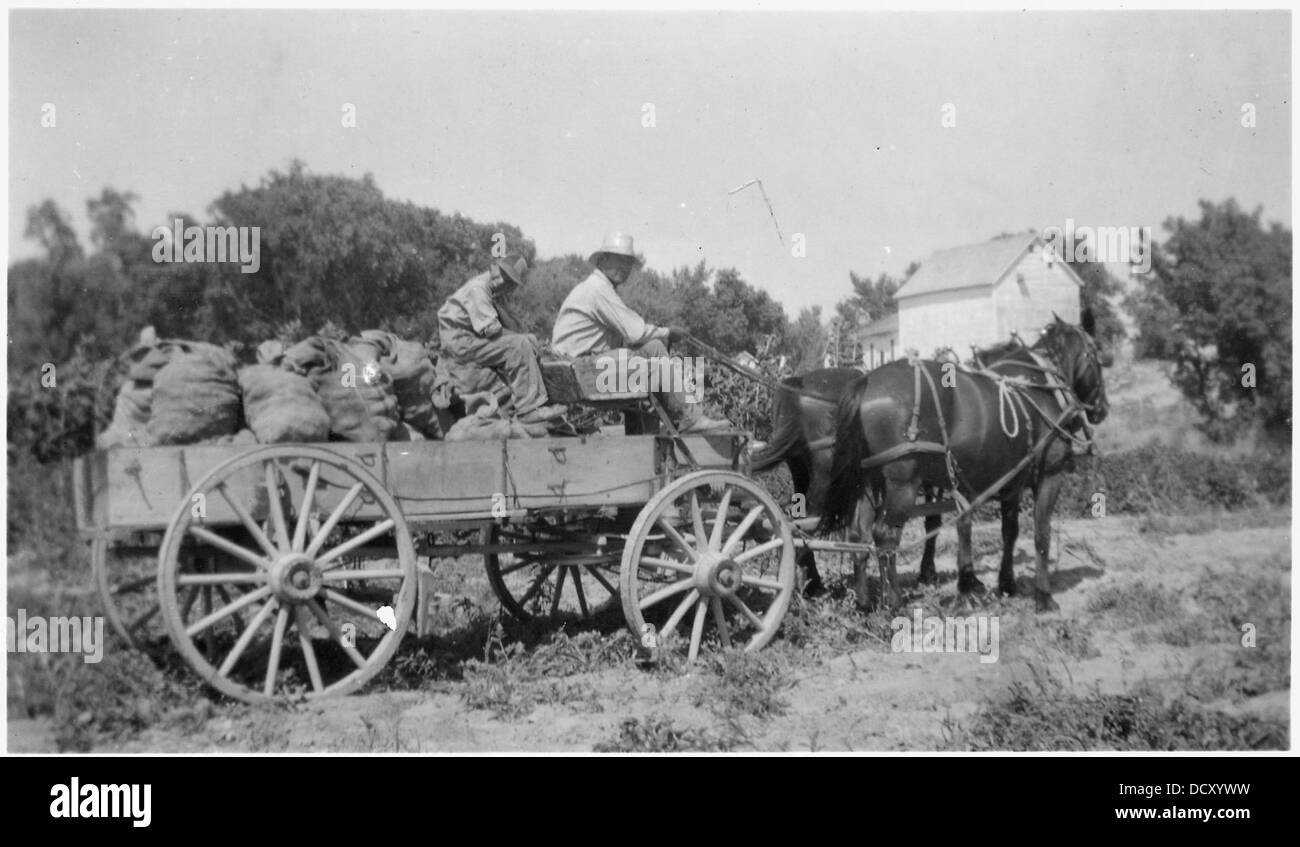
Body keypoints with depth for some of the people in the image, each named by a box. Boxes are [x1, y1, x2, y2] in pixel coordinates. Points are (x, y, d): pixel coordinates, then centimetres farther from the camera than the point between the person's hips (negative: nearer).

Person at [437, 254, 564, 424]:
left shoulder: (496, 293, 13)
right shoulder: (477, 289, -19)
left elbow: (509, 321, 15)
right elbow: (490, 329, -25)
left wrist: (526, 336, -4)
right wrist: (521, 336, -14)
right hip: (460, 343, -10)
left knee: (531, 340, 4)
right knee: (518, 346, -23)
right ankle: (529, 409, -26)